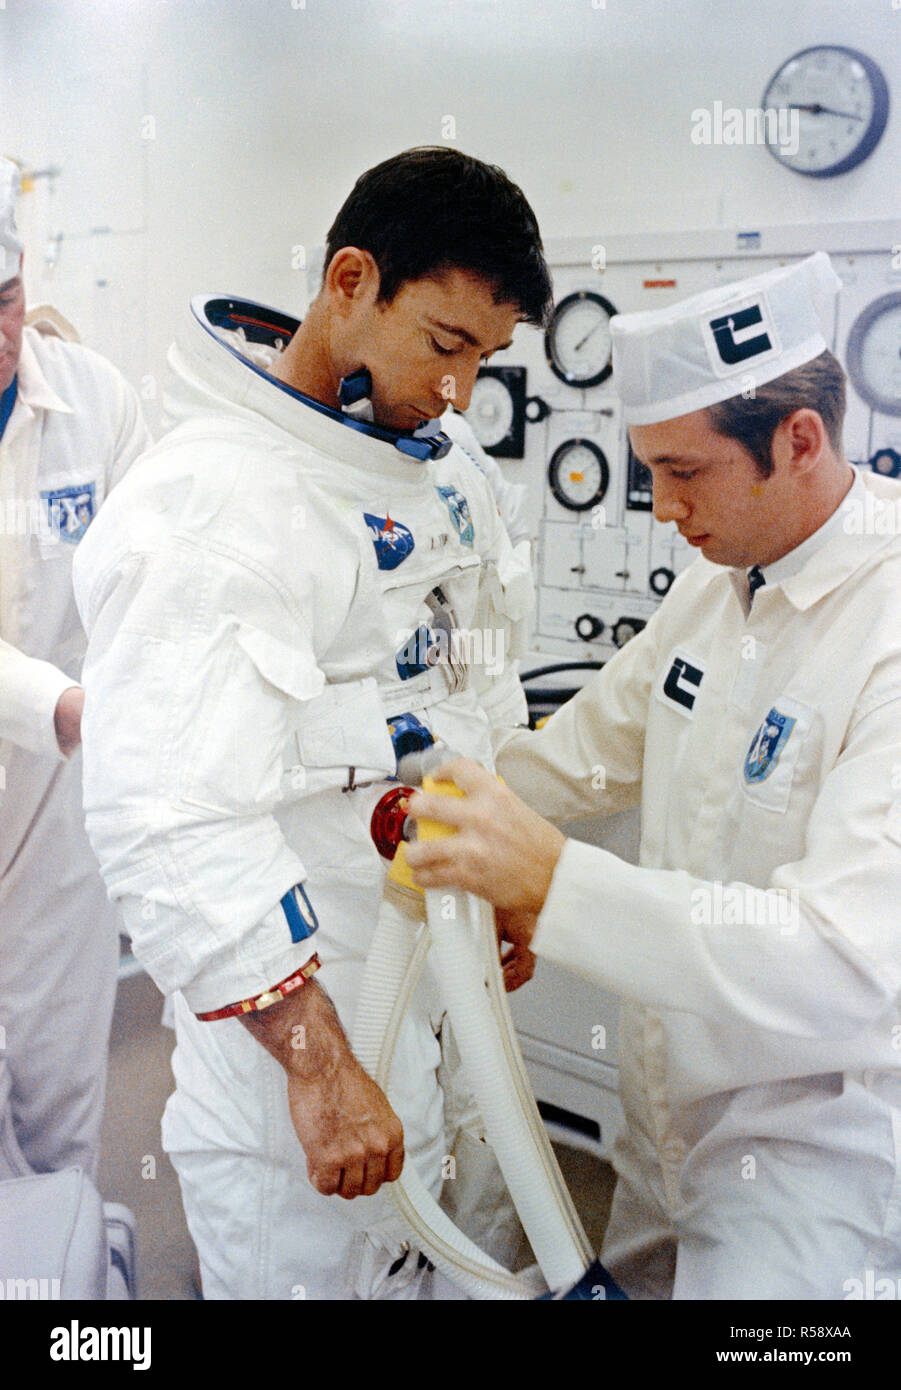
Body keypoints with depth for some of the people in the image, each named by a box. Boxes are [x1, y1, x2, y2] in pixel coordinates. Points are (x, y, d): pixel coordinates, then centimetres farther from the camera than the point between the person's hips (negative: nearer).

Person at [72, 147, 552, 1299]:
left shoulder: (430, 467, 6)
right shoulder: (208, 500, -23)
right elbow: (171, 816, -30)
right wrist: (317, 1062, -29)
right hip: (296, 1019, -8)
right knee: (310, 1263, 11)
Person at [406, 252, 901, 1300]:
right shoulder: (718, 583, 0)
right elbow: (595, 744, 12)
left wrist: (554, 880, -39)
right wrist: (452, 809, 1)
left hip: (815, 1127, -7)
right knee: (629, 1281, 23)